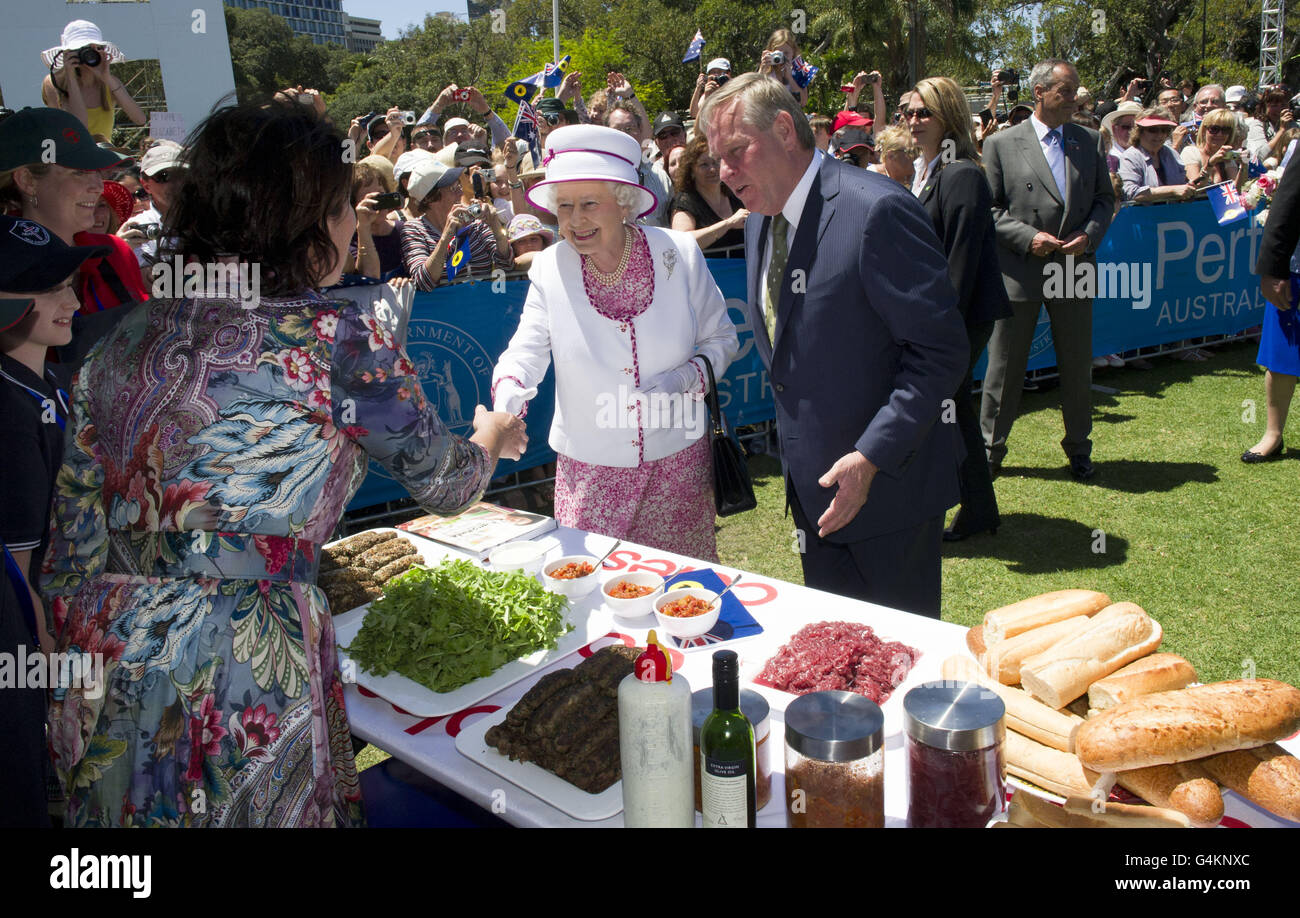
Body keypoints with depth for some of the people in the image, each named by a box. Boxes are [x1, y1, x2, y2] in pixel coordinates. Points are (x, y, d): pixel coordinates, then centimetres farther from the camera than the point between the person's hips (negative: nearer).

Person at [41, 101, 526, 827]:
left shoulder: (128, 339, 5)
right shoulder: (338, 339, -12)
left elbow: (71, 561, 7)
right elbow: (446, 485, 3)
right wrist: (493, 437, 25)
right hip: (246, 682, -6)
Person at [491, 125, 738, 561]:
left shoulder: (679, 253, -6)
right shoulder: (549, 268, -4)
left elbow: (720, 338, 3)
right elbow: (527, 348, -5)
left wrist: (683, 380, -16)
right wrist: (508, 391, -27)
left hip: (678, 460, 0)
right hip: (590, 471, 0)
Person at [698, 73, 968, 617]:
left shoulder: (877, 211, -20)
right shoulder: (759, 220, 7)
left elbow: (940, 349, -21)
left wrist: (871, 456, -25)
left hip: (887, 484, -7)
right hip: (813, 488, 8)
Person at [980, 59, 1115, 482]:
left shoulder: (1089, 141, 10)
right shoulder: (1002, 144, -1)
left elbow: (1105, 198, 13)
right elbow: (990, 209, -2)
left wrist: (1088, 235, -6)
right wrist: (1029, 237, -15)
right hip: (1020, 272, -3)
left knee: (1077, 367, 11)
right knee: (1004, 368, 5)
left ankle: (1078, 449, 27)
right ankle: (990, 448, 19)